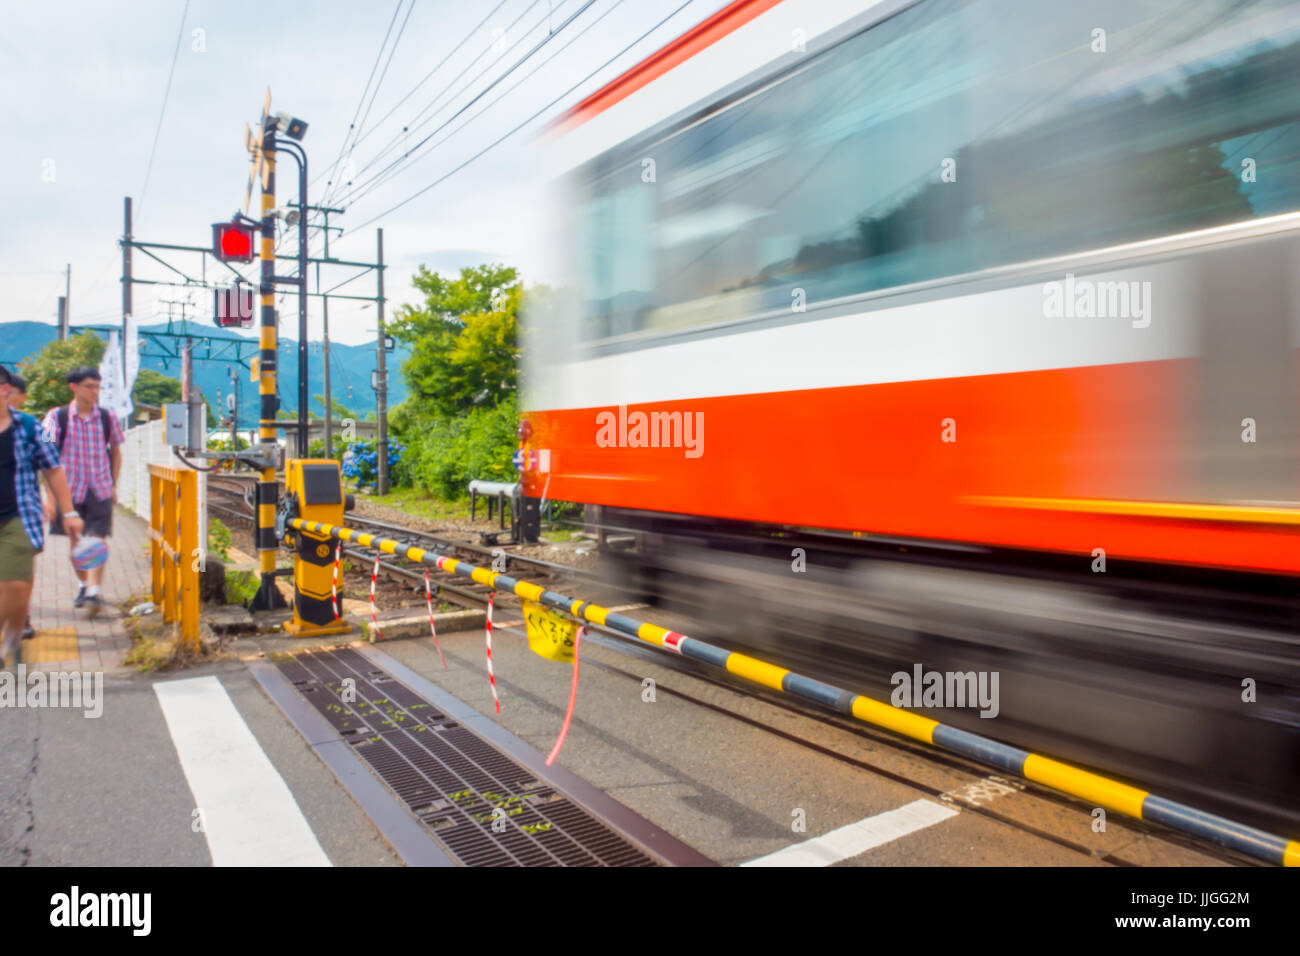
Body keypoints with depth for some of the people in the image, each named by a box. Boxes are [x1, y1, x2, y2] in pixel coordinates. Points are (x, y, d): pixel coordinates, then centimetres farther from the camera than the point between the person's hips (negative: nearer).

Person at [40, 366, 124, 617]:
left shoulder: (108, 417, 1)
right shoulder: (57, 417, -4)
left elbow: (115, 452, 14)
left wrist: (114, 485, 12)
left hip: (100, 490, 0)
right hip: (70, 490, 0)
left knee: (97, 540, -9)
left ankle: (94, 593, -10)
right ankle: (84, 585, 30)